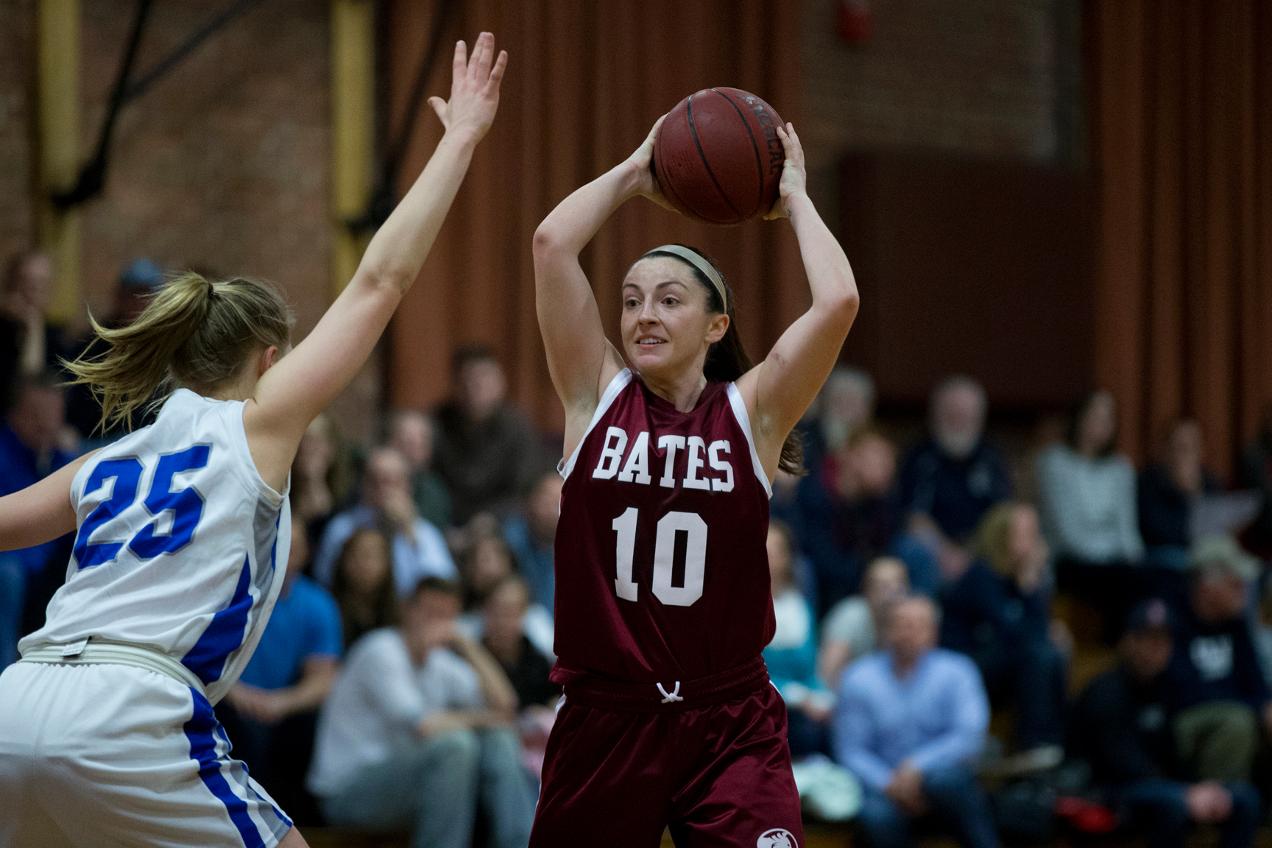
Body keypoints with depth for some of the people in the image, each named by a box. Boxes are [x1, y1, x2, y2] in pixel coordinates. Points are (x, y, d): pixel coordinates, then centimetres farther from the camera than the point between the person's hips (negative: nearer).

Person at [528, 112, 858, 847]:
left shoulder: (751, 412, -1)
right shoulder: (597, 398, 1)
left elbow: (838, 302, -16)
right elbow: (553, 244, -8)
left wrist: (795, 200, -2)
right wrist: (636, 173, 3)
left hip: (730, 724, -2)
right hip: (606, 717, 2)